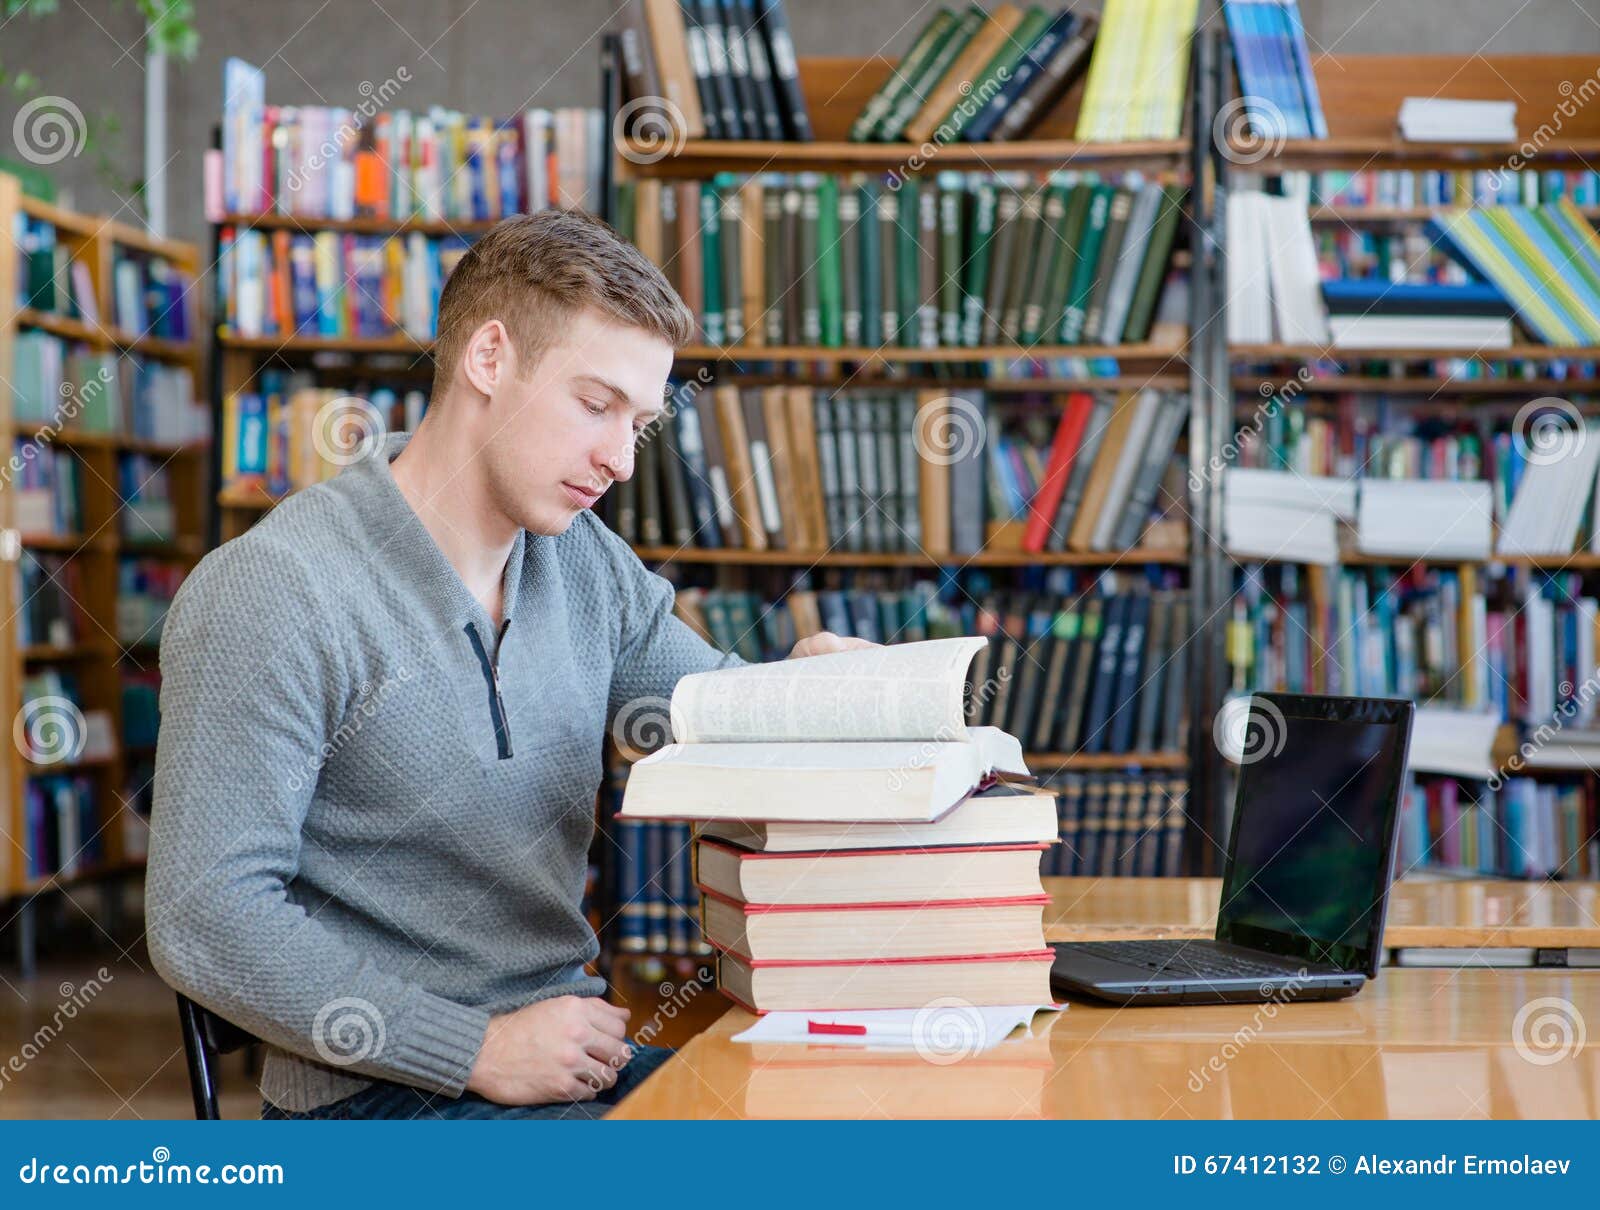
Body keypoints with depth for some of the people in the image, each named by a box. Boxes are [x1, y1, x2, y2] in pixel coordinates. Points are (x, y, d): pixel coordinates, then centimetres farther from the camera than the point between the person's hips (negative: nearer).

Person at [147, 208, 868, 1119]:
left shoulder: (584, 559, 8)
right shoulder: (271, 591, -14)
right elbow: (207, 921, -18)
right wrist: (479, 1047, -20)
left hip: (571, 1046, 8)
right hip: (380, 1090, -7)